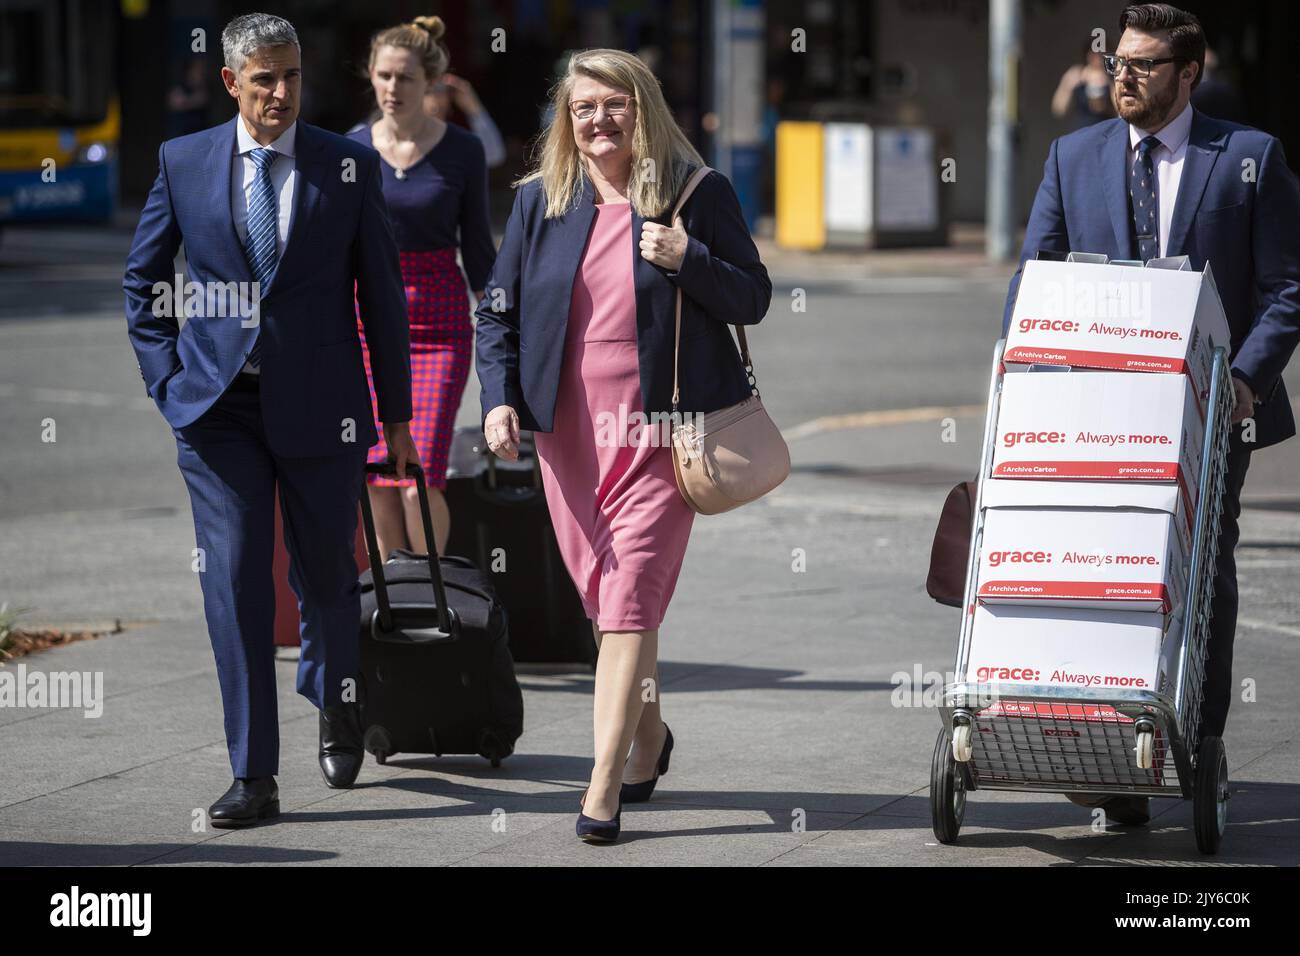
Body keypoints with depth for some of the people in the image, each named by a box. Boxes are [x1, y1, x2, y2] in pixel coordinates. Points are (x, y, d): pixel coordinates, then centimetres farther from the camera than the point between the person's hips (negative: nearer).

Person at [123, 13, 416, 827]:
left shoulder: (349, 166, 0)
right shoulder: (183, 162, 3)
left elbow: (382, 294, 4)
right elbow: (143, 281, 13)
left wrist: (397, 413, 4)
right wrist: (169, 381, 2)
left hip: (320, 406, 0)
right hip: (220, 407, 0)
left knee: (326, 574, 10)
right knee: (234, 582, -6)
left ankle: (335, 706, 41)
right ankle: (254, 777, -4)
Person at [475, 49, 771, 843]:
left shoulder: (699, 196, 0)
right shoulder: (540, 201, 9)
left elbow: (753, 300, 2)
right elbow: (499, 310, 12)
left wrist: (687, 259, -16)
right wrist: (500, 397, -3)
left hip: (658, 430, -4)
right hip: (568, 430, 4)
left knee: (631, 597, -12)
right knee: (603, 598, 11)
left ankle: (605, 789, -15)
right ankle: (649, 737, 35)